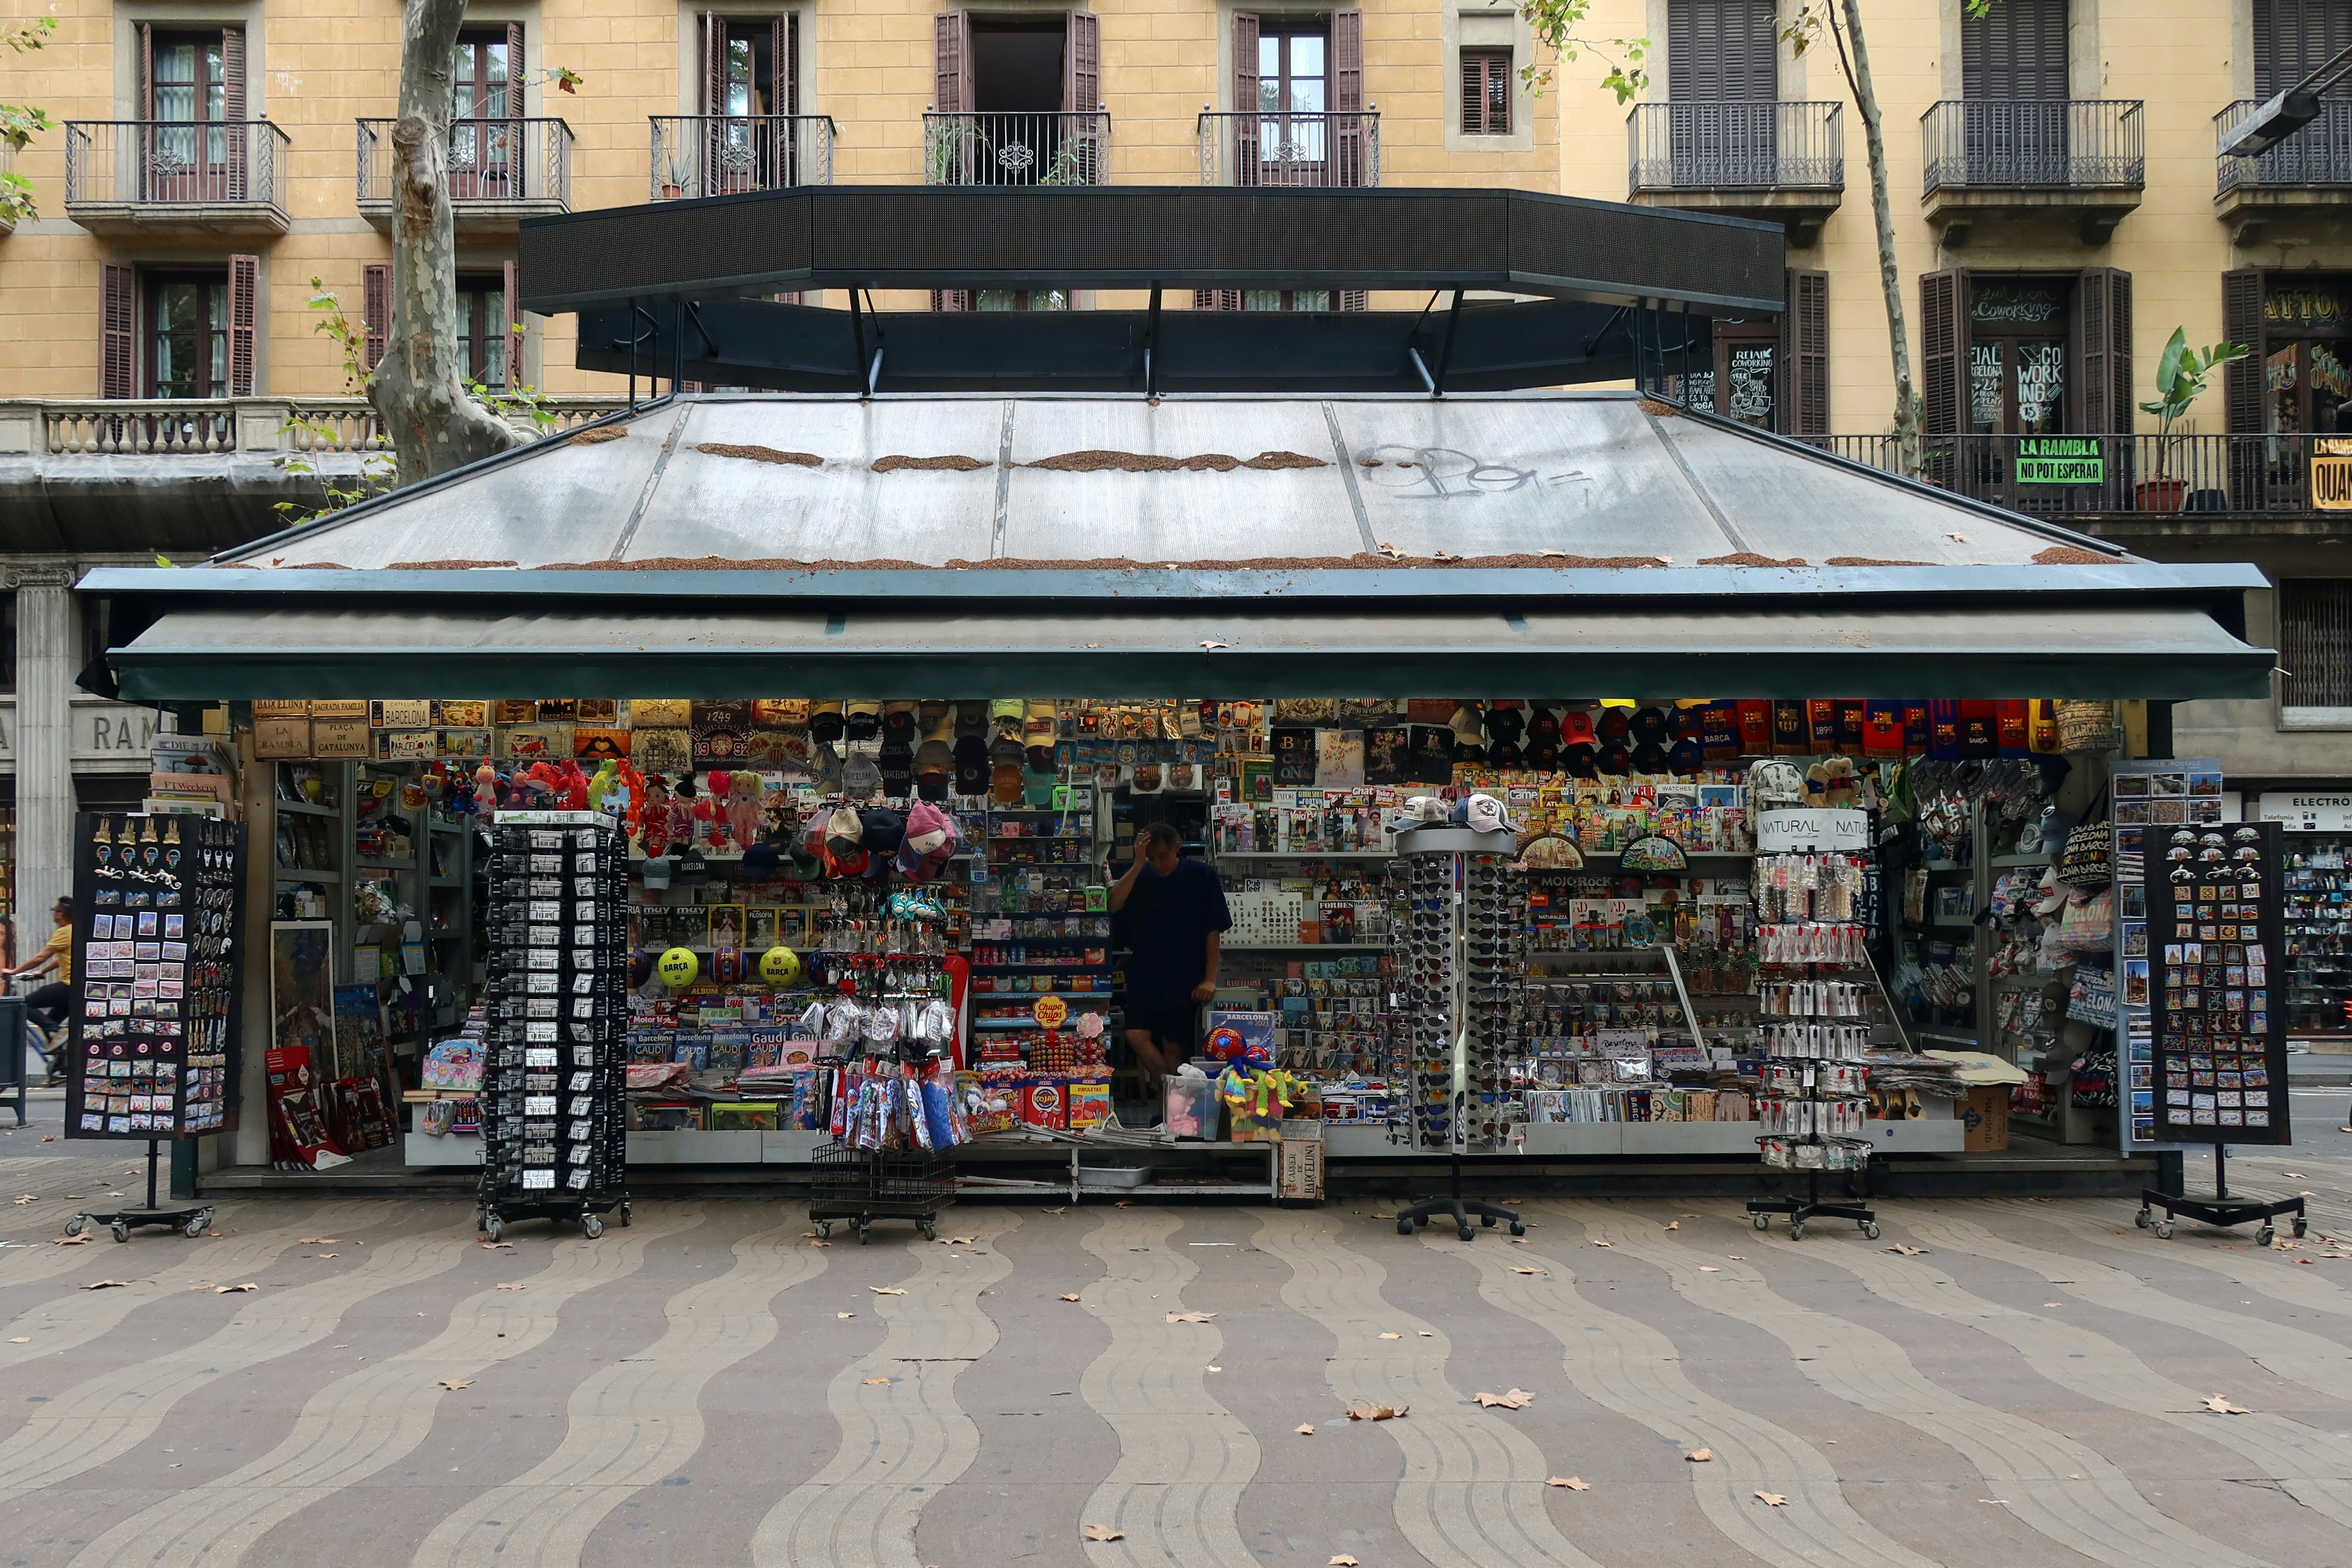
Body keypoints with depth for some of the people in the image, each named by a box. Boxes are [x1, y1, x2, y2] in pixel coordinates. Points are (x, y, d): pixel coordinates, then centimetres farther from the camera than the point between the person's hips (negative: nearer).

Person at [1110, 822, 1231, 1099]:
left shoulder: (1200, 876, -3)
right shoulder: (1140, 878, 4)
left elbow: (1214, 930, -3)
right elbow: (1113, 906, -14)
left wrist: (1210, 979, -7)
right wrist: (1139, 864, -19)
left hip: (1186, 981, -2)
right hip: (1145, 979, 2)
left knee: (1174, 1048, 0)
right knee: (1136, 1035, -14)